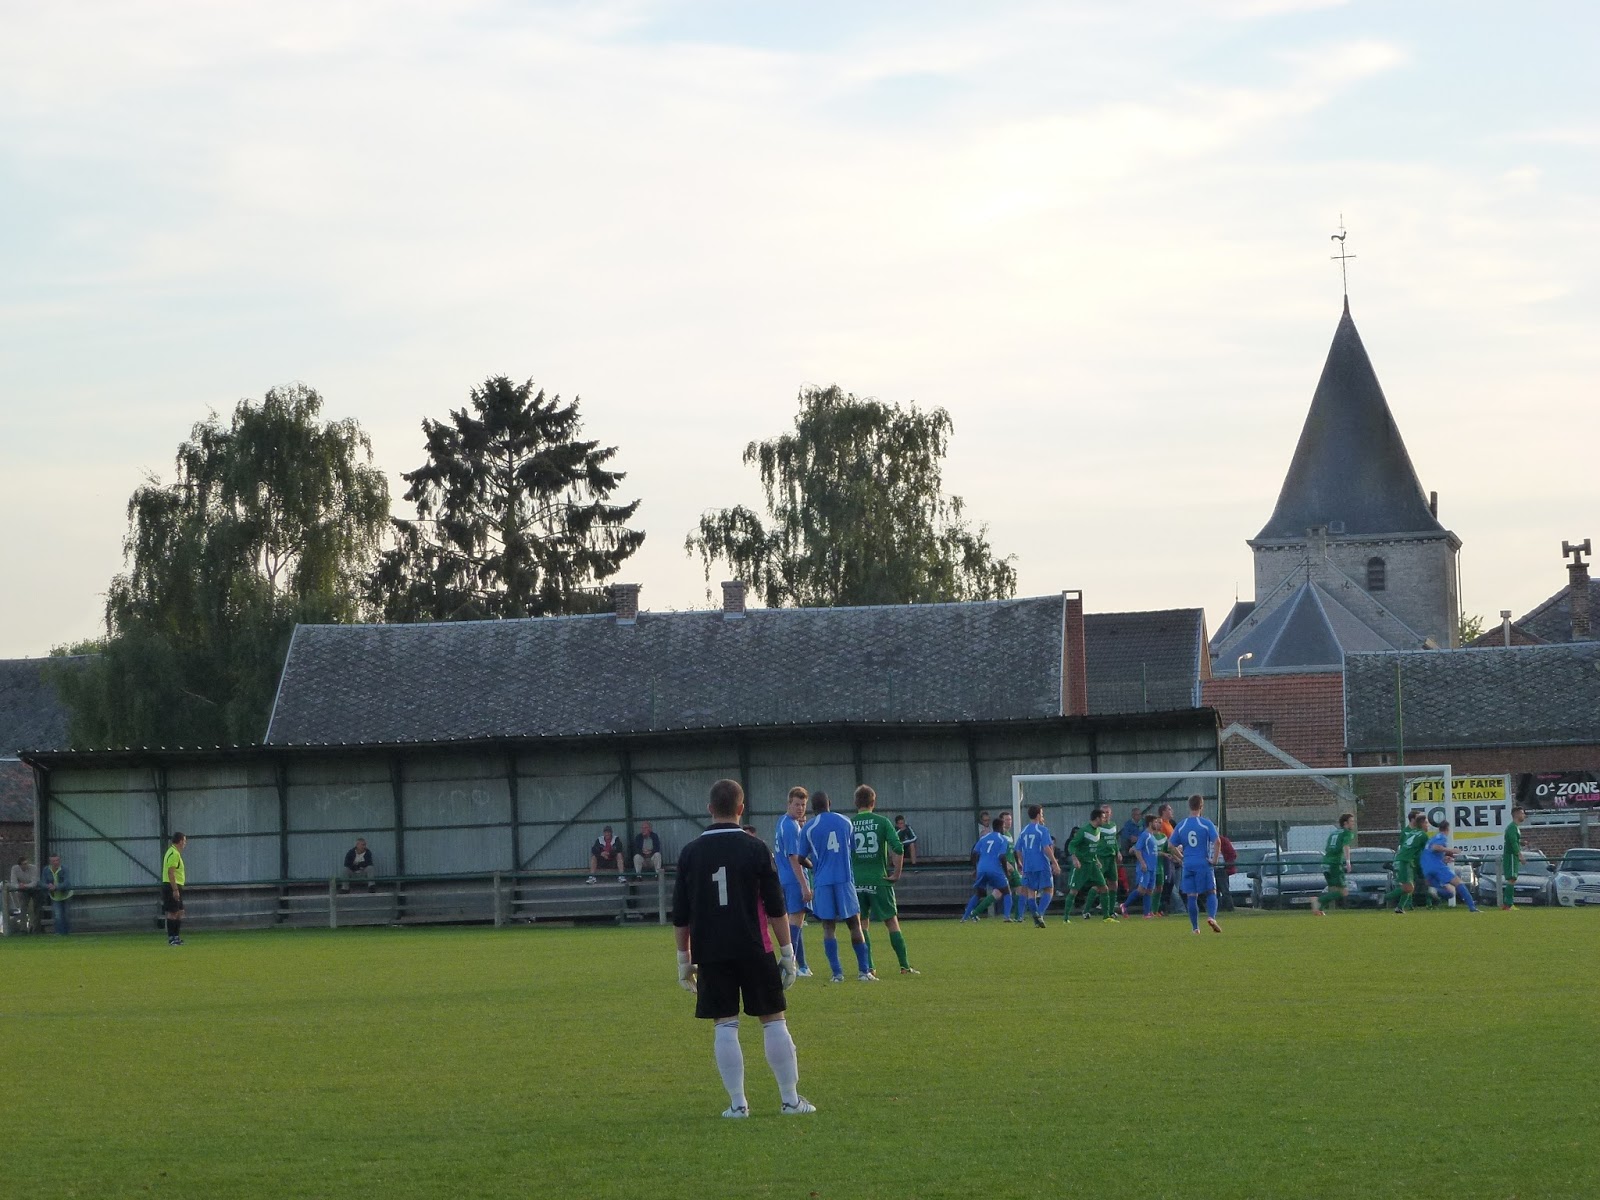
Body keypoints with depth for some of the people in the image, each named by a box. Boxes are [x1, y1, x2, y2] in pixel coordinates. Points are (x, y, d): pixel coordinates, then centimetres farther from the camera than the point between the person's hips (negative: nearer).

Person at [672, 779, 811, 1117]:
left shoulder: (690, 853, 3)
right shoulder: (755, 848, -4)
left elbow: (680, 915, 7)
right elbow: (775, 907, -3)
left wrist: (684, 957, 15)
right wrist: (787, 952, 3)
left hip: (710, 952, 2)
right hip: (753, 950, -2)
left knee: (725, 1025, 4)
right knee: (773, 1020, 5)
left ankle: (737, 1103, 2)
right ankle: (791, 1099, 7)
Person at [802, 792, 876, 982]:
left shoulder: (809, 827, 1)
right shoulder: (845, 822, 7)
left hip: (822, 882, -1)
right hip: (845, 880, 1)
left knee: (828, 928, 2)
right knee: (855, 924, 7)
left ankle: (837, 973, -4)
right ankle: (864, 971, 3)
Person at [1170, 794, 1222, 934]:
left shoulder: (1181, 825, 6)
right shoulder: (1206, 824, -5)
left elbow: (1172, 846, 9)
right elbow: (1216, 841, -15)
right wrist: (1214, 859, -8)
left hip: (1188, 865, 3)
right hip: (1204, 863, -3)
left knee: (1191, 896, 7)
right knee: (1211, 892, 4)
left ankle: (1195, 927, 7)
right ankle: (1211, 916, -20)